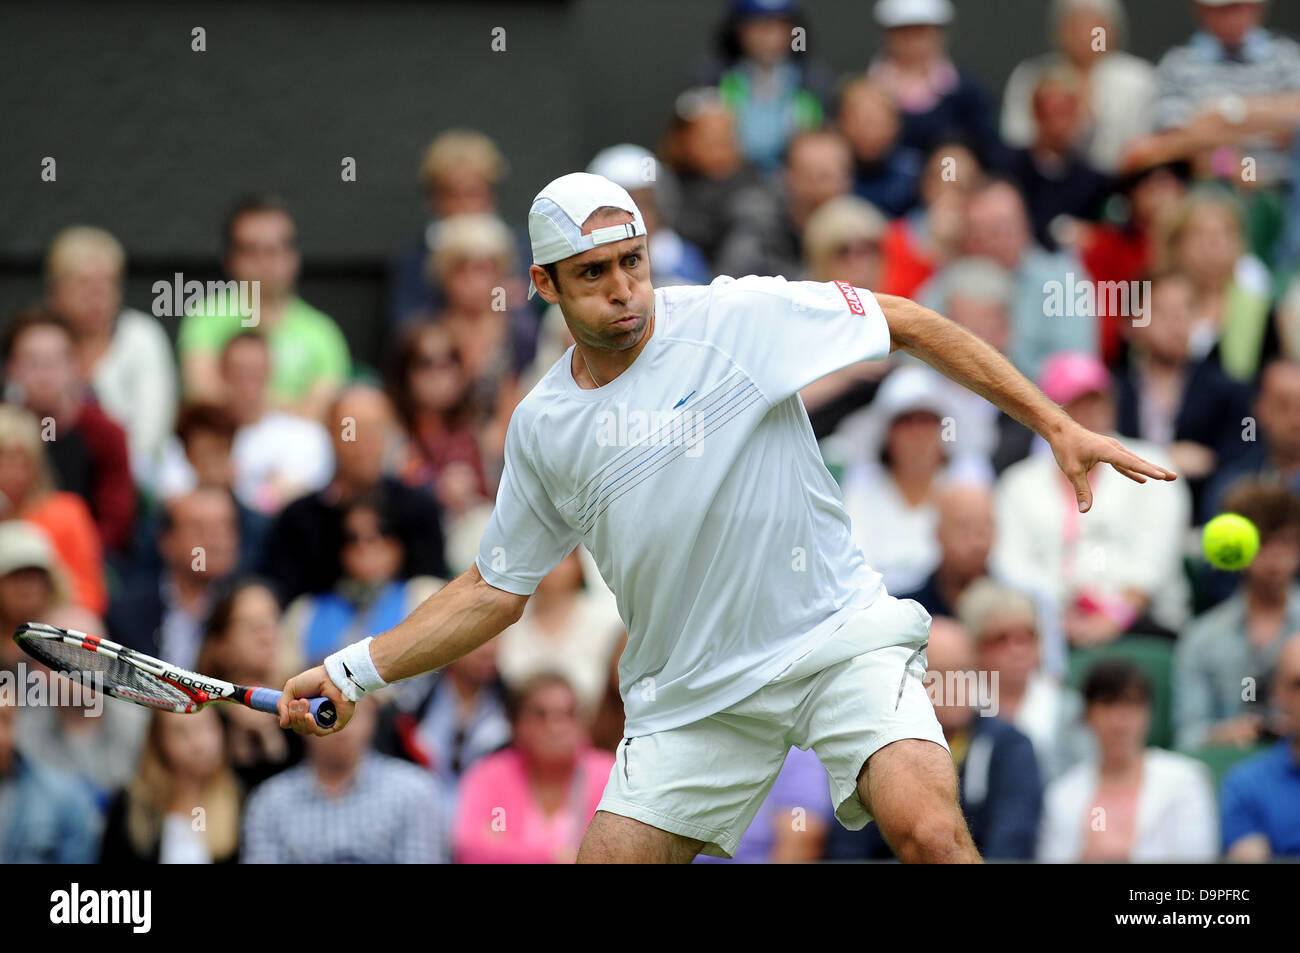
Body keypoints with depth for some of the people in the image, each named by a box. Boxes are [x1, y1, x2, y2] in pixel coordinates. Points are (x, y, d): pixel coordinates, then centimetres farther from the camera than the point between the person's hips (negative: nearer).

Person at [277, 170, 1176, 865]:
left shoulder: (738, 317, -9)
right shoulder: (543, 427, 3)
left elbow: (905, 322, -2)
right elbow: (495, 590, 14)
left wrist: (1057, 425, -5)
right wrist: (355, 669, 6)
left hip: (839, 639, -4)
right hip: (690, 693, 4)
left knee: (929, 830, -27)